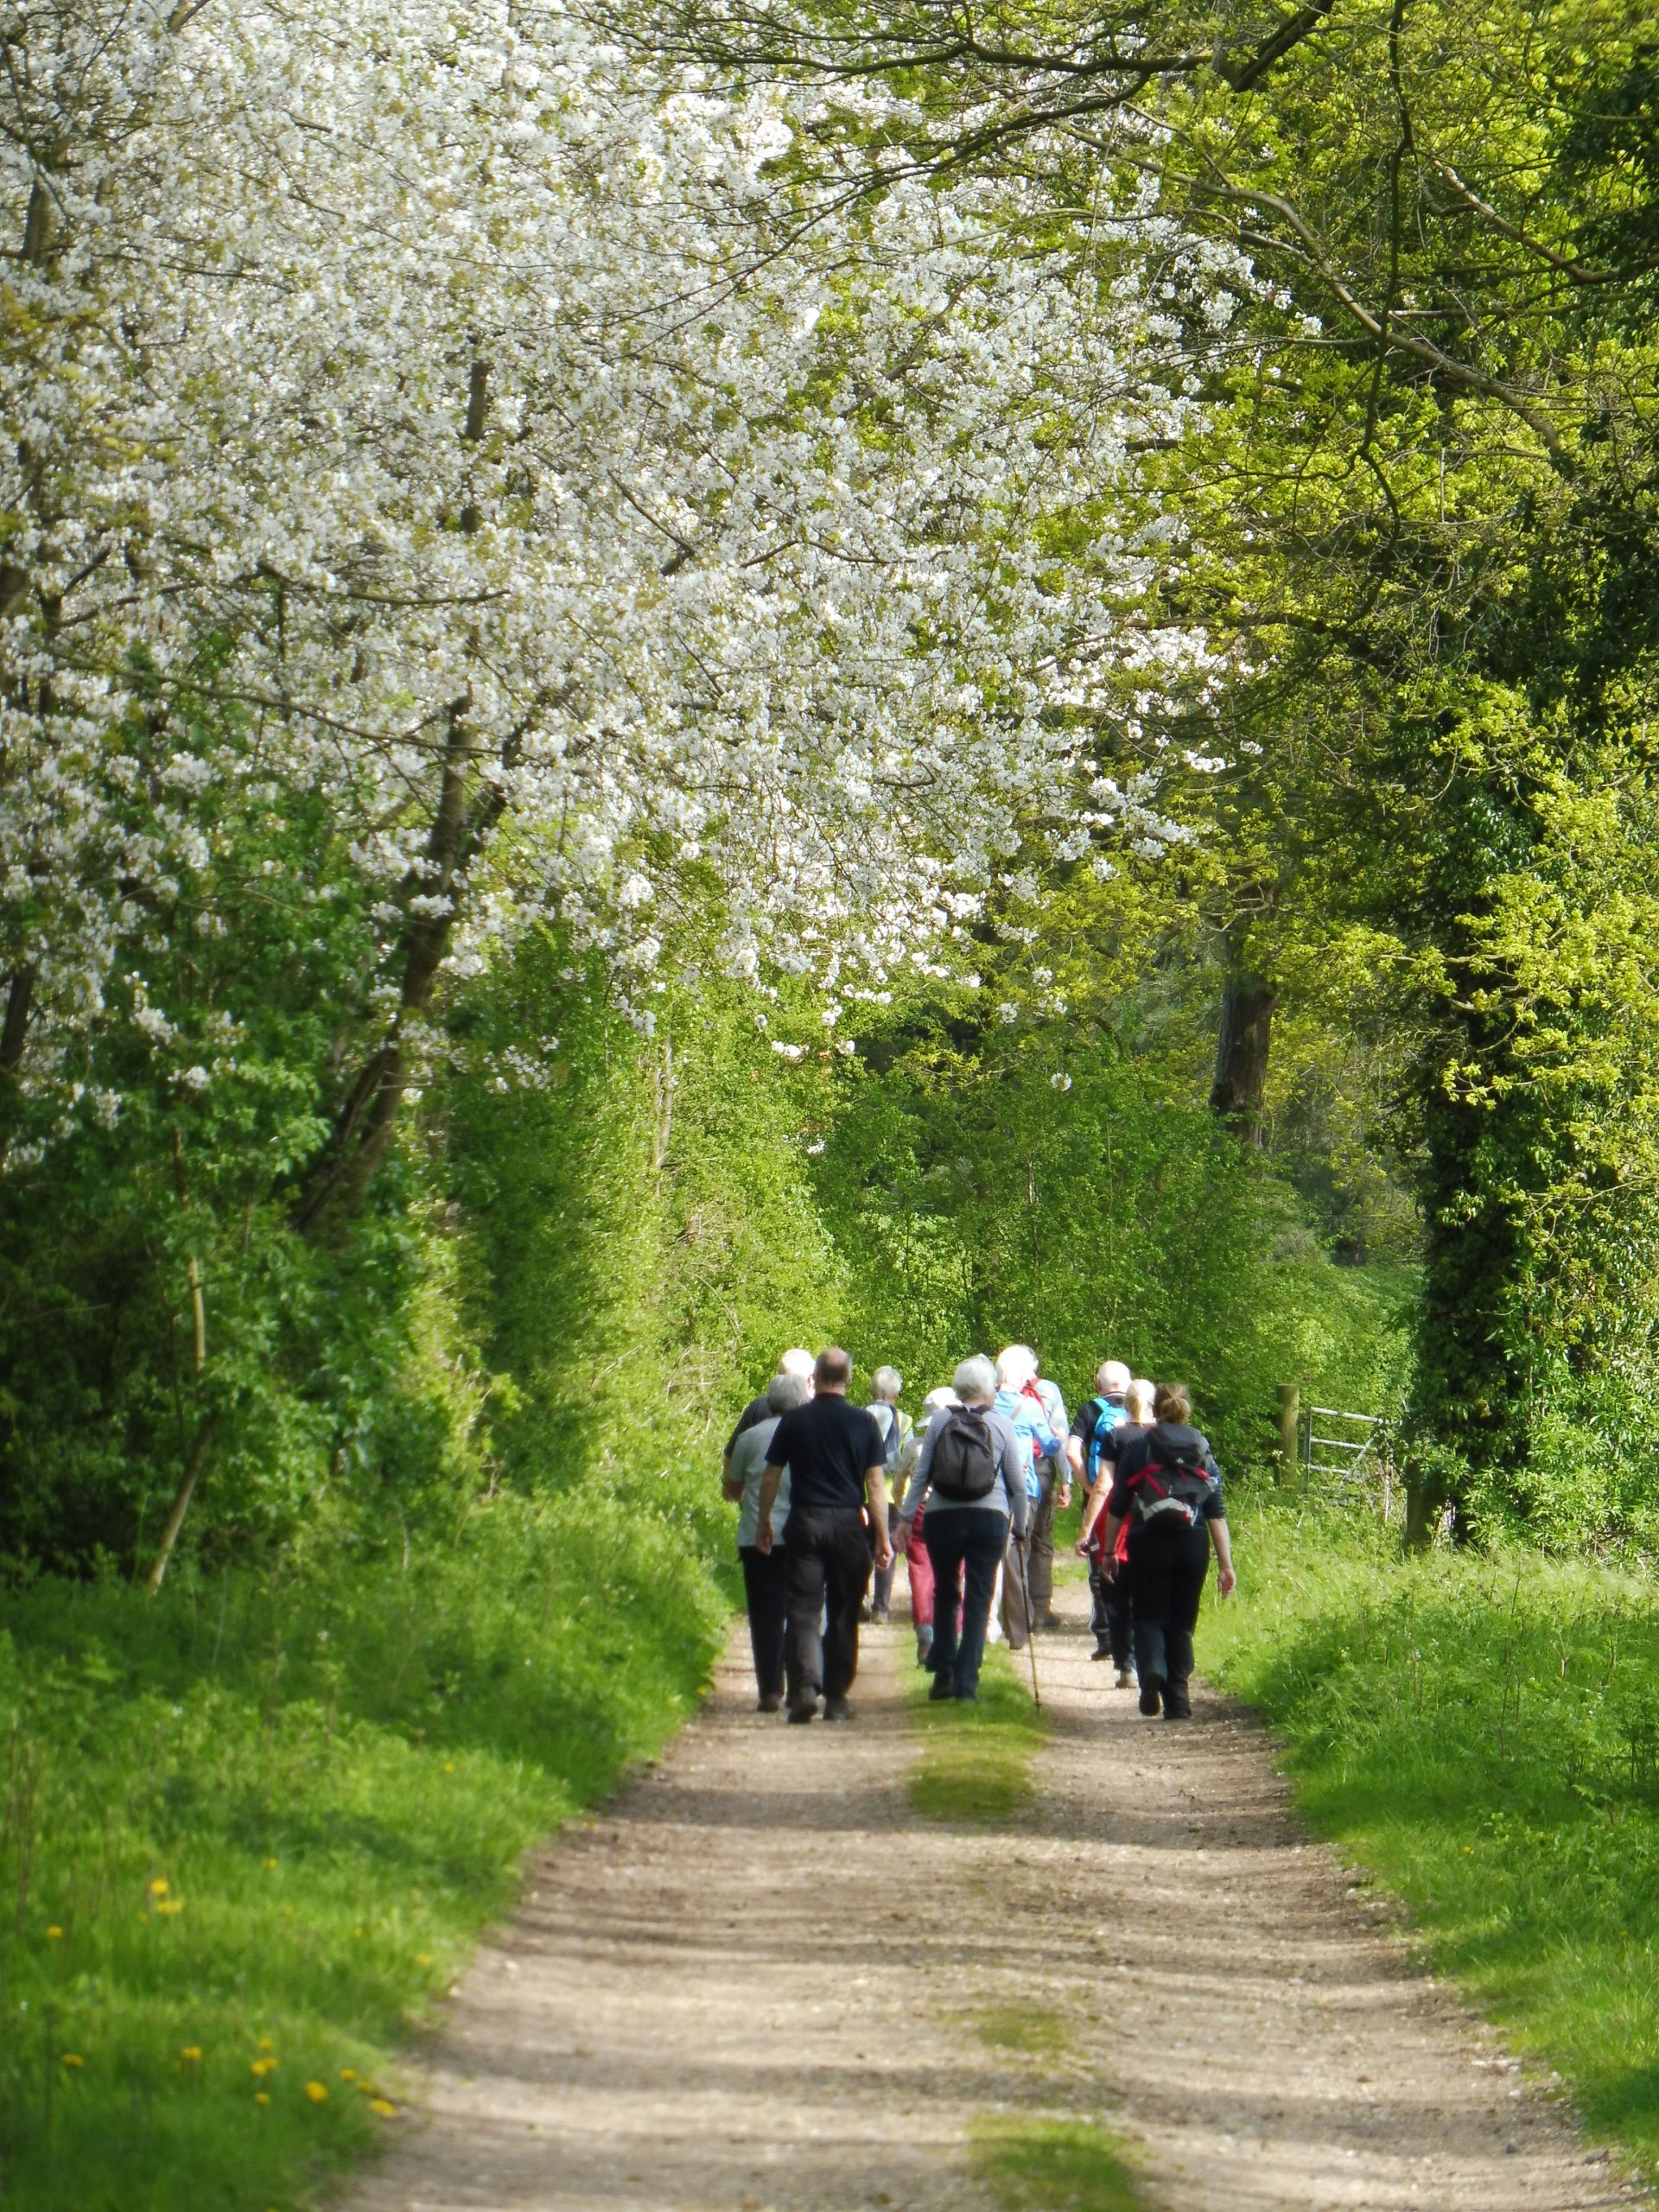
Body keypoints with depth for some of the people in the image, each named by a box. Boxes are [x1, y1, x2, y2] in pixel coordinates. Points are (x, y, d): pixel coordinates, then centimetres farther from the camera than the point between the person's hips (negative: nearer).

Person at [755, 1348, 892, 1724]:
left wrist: (763, 1522, 18)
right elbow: (876, 1484, -2)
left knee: (804, 1609, -1)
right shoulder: (863, 1423, -1)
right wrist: (883, 1537, 2)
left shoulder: (794, 1421, 0)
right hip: (848, 1524, 0)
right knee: (843, 1615, 9)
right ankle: (837, 1697, 12)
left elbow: (770, 1477, 5)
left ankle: (804, 1686, -20)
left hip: (805, 1523, 0)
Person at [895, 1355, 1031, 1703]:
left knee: (944, 1595, 17)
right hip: (989, 1519, -1)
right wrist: (1020, 1528, 15)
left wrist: (906, 1517, 7)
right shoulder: (1002, 1426, 1)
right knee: (978, 1601, 3)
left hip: (942, 1517, 1)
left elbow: (921, 1474, 1)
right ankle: (967, 1682, -2)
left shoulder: (940, 1421, 2)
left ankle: (943, 1675, 16)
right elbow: (1018, 1485, 5)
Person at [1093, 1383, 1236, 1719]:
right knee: (1182, 1622, 12)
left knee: (1149, 1615, 7)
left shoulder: (1138, 1448, 4)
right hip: (1193, 1544, 2)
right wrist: (1226, 1564, 4)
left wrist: (1108, 1550, 13)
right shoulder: (1203, 1452, 9)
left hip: (1150, 1542, -2)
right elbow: (1217, 1513, 4)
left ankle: (1151, 1668, -22)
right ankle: (1177, 1700, 8)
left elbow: (1118, 1506, 3)